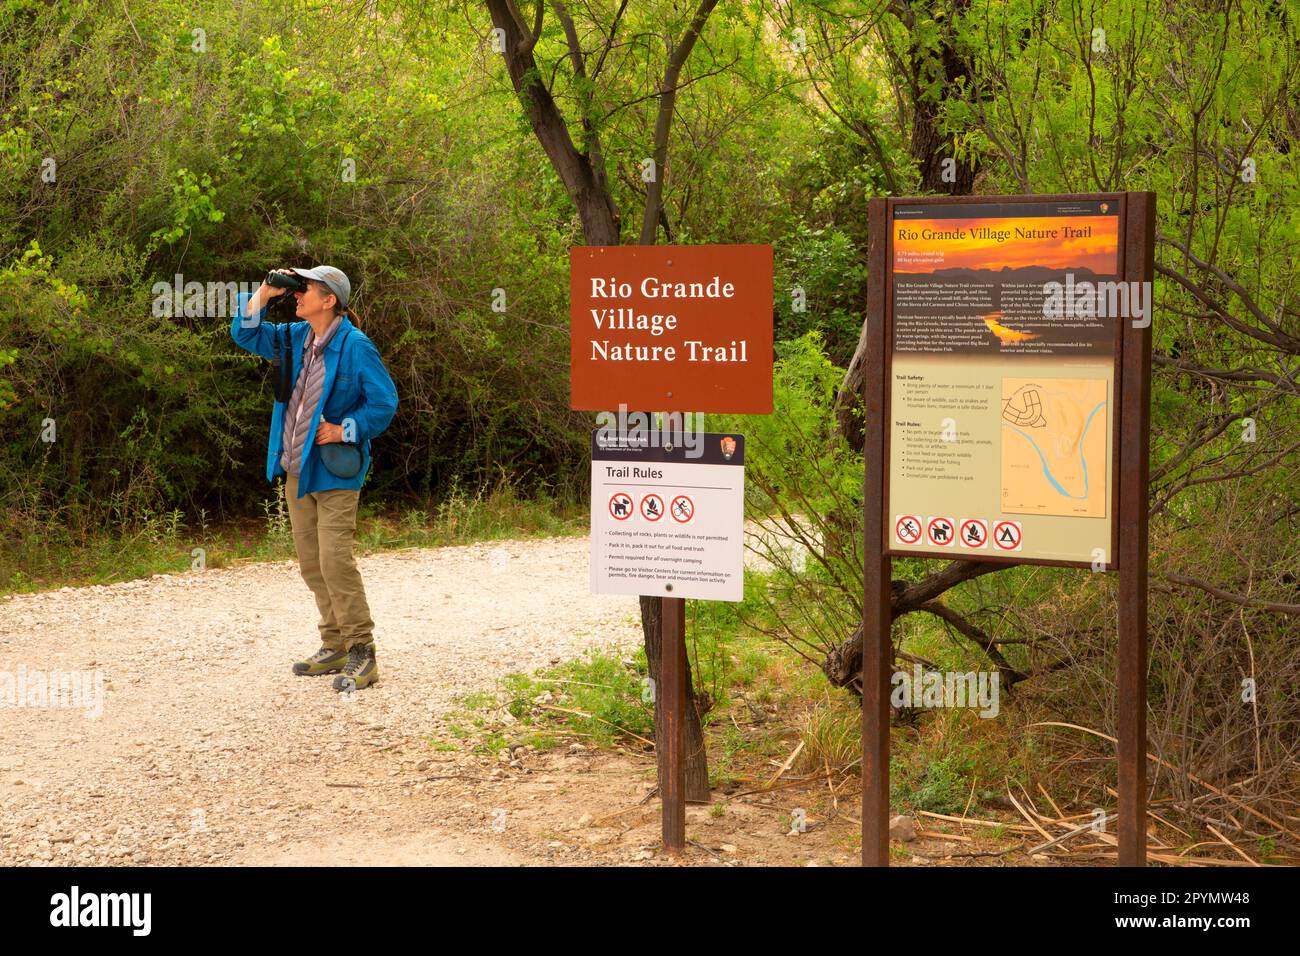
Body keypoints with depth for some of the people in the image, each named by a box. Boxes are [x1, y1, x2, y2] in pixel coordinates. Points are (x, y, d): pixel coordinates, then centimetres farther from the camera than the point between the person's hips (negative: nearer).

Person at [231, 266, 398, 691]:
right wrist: (263, 294, 2)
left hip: (334, 472, -8)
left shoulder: (355, 347, -14)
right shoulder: (296, 337, 8)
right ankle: (336, 647, 22)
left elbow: (384, 401, -13)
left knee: (335, 562, -13)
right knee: (311, 563, 12)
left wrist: (346, 430, -17)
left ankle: (362, 654, -5)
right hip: (297, 469, 8)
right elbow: (246, 335, 15)